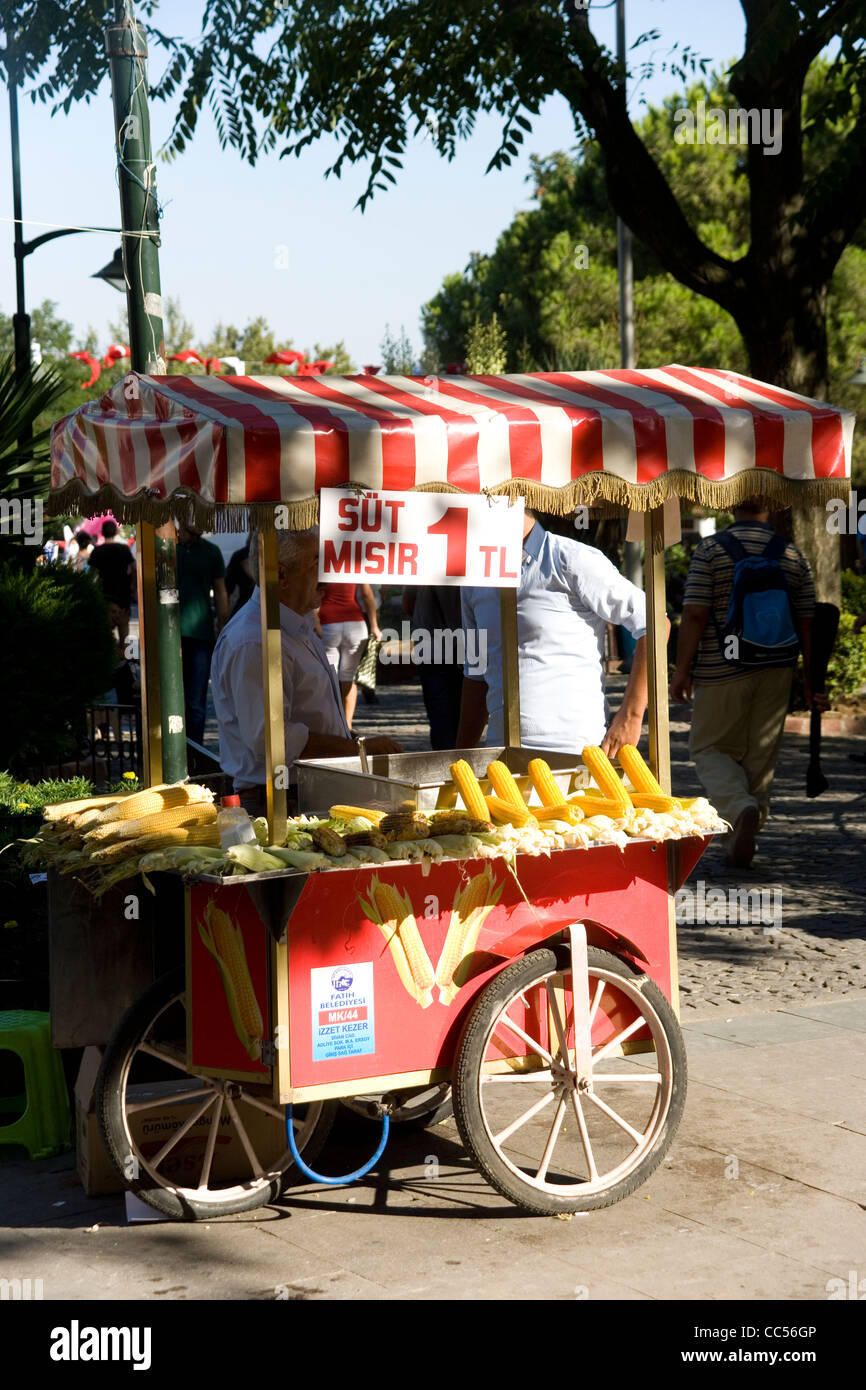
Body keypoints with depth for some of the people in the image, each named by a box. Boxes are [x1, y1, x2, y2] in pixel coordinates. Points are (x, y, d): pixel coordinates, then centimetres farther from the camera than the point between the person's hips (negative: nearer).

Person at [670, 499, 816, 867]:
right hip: (776, 671, 3)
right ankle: (740, 846, 15)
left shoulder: (710, 550, -7)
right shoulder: (794, 556, 3)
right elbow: (807, 624, 3)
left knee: (710, 749, 9)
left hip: (722, 671, -3)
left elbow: (694, 615, -12)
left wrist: (682, 670, -6)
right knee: (760, 755, 12)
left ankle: (741, 808, -18)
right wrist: (811, 679, 9)